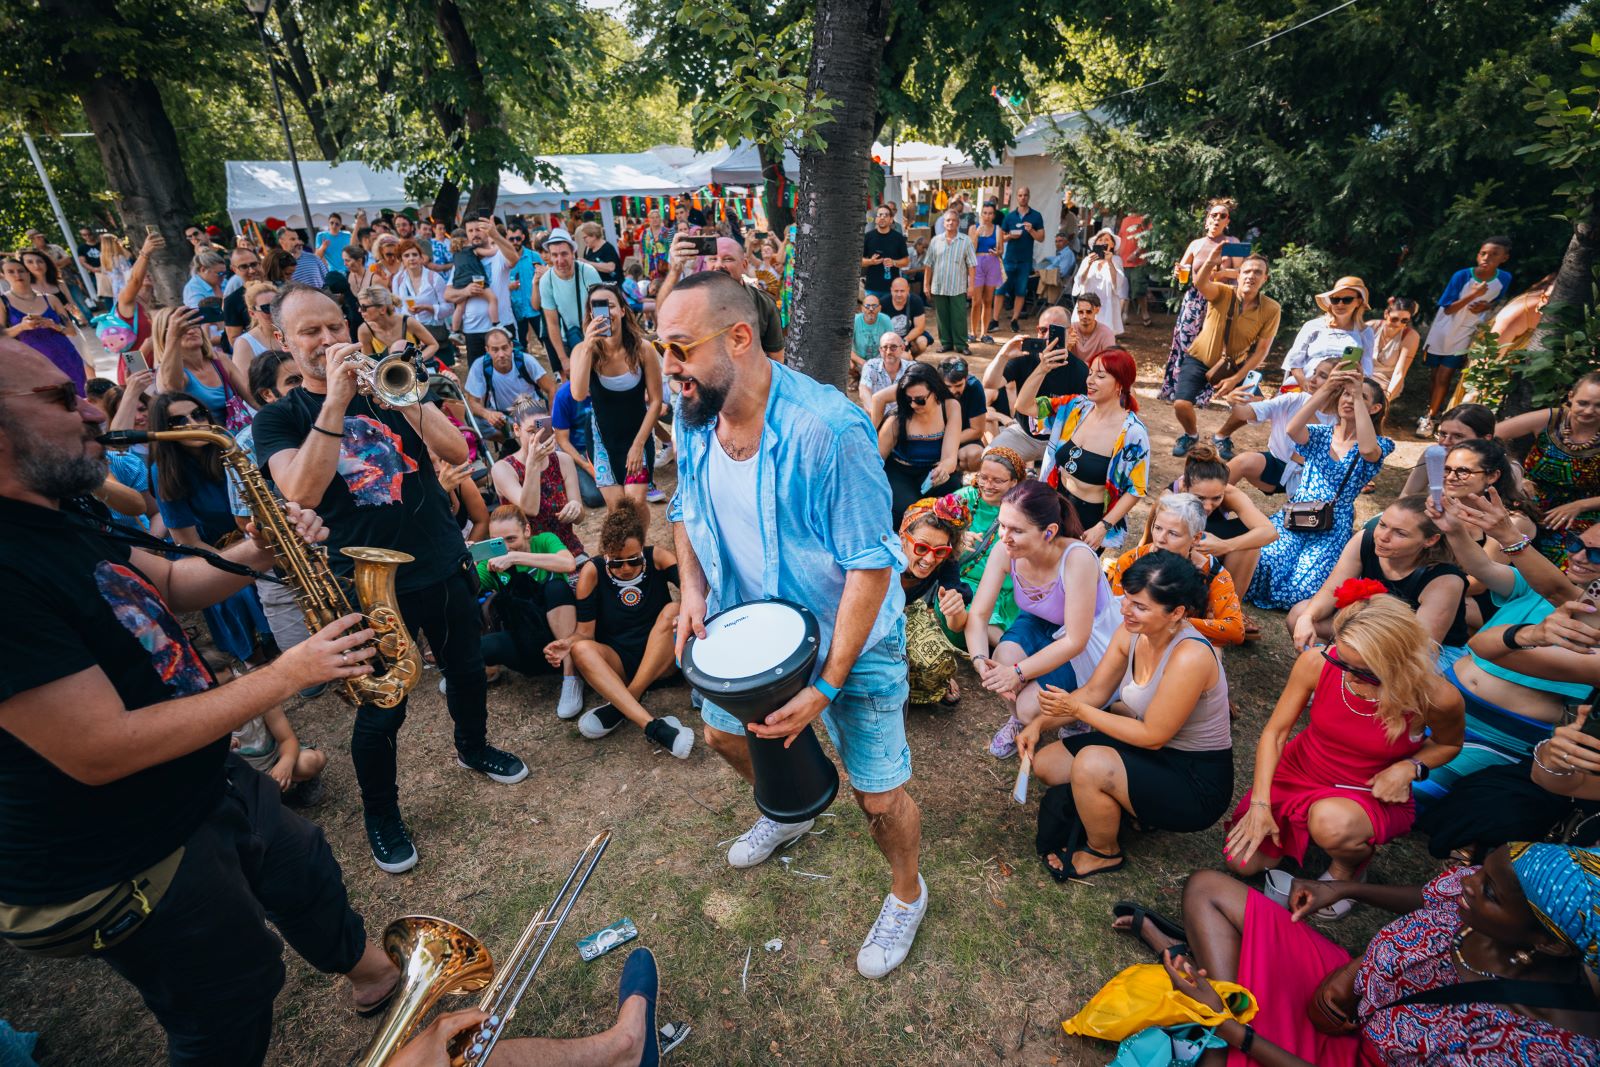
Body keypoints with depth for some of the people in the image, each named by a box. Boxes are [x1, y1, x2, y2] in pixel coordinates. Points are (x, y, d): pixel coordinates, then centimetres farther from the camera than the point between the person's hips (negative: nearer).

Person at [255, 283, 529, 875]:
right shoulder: (279, 417, -2)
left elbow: (457, 450, -8)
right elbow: (301, 491, -22)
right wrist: (335, 400, -25)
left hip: (444, 564, 4)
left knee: (467, 668, 20)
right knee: (380, 710, 5)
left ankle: (473, 746, 47)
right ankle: (380, 813, 30)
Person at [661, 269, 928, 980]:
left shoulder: (826, 429, -32)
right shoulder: (693, 416, -9)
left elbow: (871, 564, -28)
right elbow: (686, 509, 9)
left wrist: (826, 687, -28)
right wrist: (692, 587, -9)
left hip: (848, 639, -6)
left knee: (878, 796, 3)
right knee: (722, 730, 26)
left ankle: (906, 894, 39)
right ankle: (787, 813, 59)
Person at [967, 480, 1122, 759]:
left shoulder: (1077, 558, -35)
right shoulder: (1004, 550, -22)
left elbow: (1075, 642, -29)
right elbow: (978, 613, -16)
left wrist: (1019, 672, -30)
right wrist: (980, 660, -34)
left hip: (1088, 643, -4)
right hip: (1040, 624, 5)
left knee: (1030, 707, -21)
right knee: (1003, 659, -26)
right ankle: (1019, 717, 7)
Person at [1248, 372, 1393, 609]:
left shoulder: (1379, 445, 6)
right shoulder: (1321, 434, 12)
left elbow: (1367, 449, -21)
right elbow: (1291, 430, -12)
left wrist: (1358, 398, -16)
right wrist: (1324, 390, -17)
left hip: (1333, 528, -1)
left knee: (1302, 588, -22)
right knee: (1262, 564, -31)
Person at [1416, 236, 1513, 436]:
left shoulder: (1504, 278, -9)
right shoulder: (1462, 276, -18)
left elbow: (1496, 301, 9)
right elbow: (1448, 309, -16)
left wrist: (1485, 306, -14)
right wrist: (1473, 295, -30)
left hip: (1465, 334, 1)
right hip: (1443, 331, -1)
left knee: (1444, 377, -3)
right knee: (1436, 374, 11)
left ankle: (1429, 418, 3)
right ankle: (1431, 411, 29)